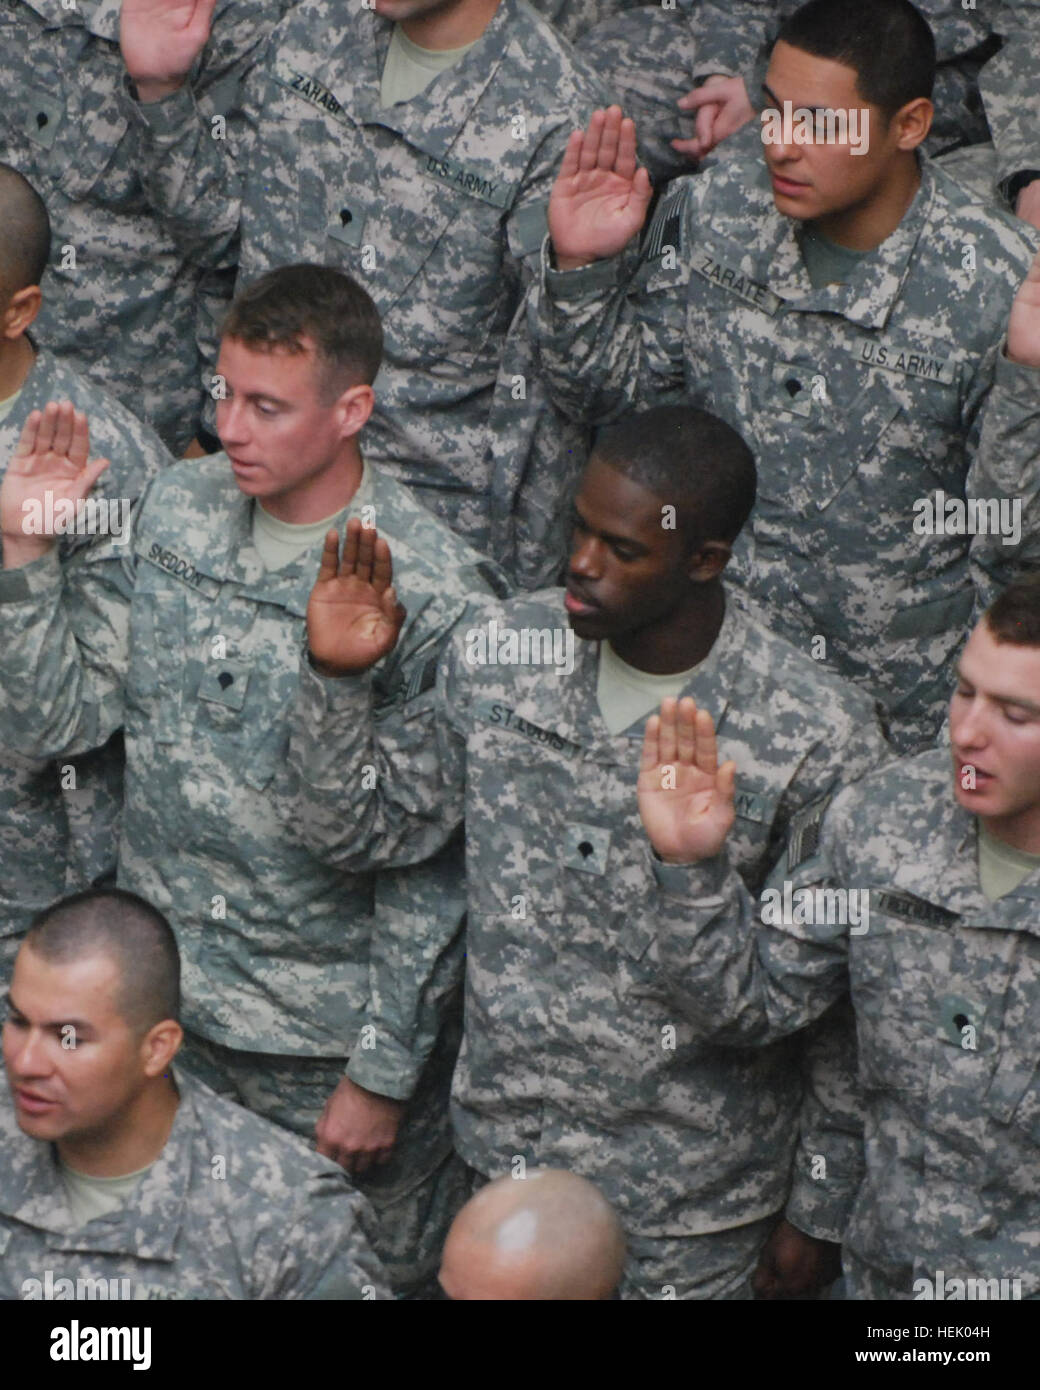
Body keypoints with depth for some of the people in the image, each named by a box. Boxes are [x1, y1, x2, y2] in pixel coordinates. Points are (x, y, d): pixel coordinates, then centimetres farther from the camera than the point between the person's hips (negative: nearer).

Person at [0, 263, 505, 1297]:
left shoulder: (433, 594, -19)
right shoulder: (176, 511, -2)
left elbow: (432, 871, -15)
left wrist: (383, 1075, -12)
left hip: (329, 1047, -5)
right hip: (161, 1012, 5)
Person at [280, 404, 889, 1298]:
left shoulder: (816, 738, -19)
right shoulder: (497, 653, -7)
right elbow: (365, 832, 5)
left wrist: (821, 1208, -4)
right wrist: (337, 681, -12)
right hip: (506, 1156, 4)